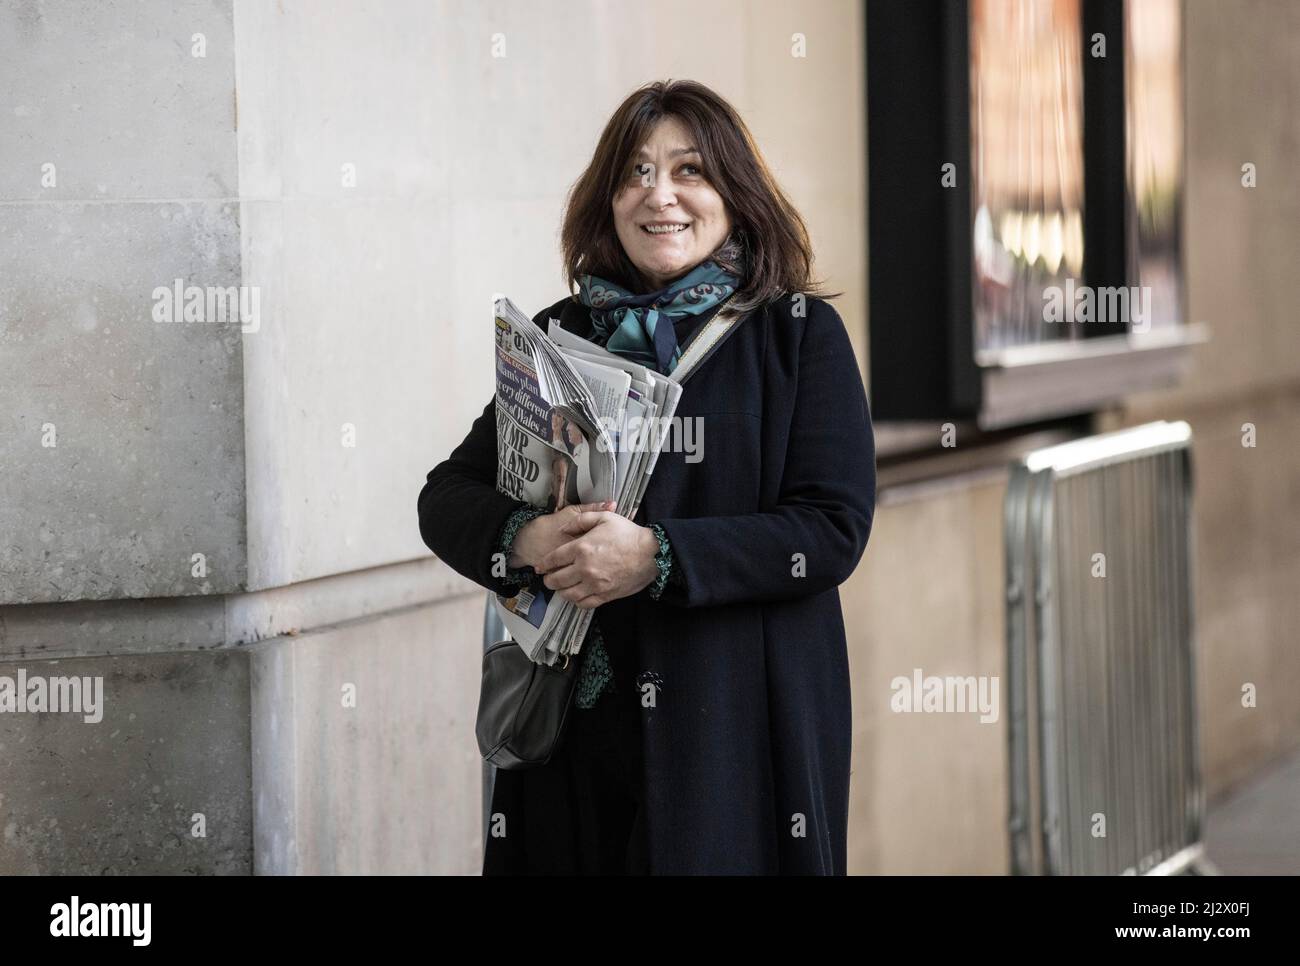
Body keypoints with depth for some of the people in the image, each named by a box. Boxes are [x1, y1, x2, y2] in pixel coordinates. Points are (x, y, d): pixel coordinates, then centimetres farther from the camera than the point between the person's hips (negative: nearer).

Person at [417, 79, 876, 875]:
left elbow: (835, 530, -10)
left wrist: (657, 556, -20)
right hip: (574, 718, 3)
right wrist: (524, 538, -14)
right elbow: (447, 499, 9)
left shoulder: (800, 334, -1)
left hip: (738, 720, -3)